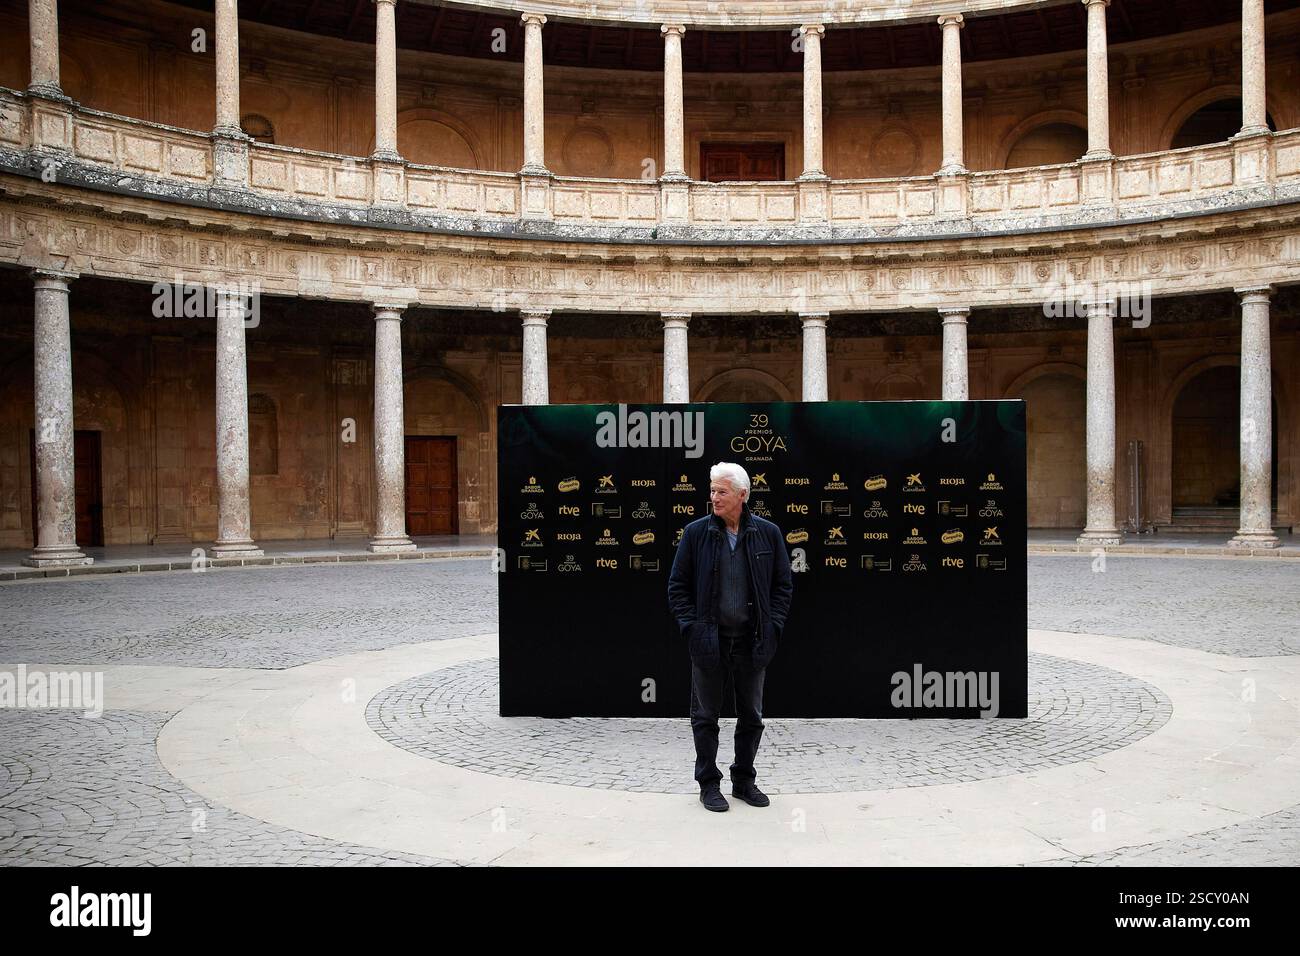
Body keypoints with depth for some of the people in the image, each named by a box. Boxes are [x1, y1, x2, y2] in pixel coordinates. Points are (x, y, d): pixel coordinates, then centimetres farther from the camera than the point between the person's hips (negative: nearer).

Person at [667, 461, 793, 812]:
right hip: (709, 640, -1)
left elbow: (783, 585, 6)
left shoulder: (768, 533, -1)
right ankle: (709, 784, 20)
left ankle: (744, 780, 28)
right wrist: (691, 626, -9)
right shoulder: (696, 532, -4)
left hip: (752, 640, 2)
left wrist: (772, 626, -4)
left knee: (751, 715, 12)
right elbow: (678, 585, 0)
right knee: (706, 715, 7)